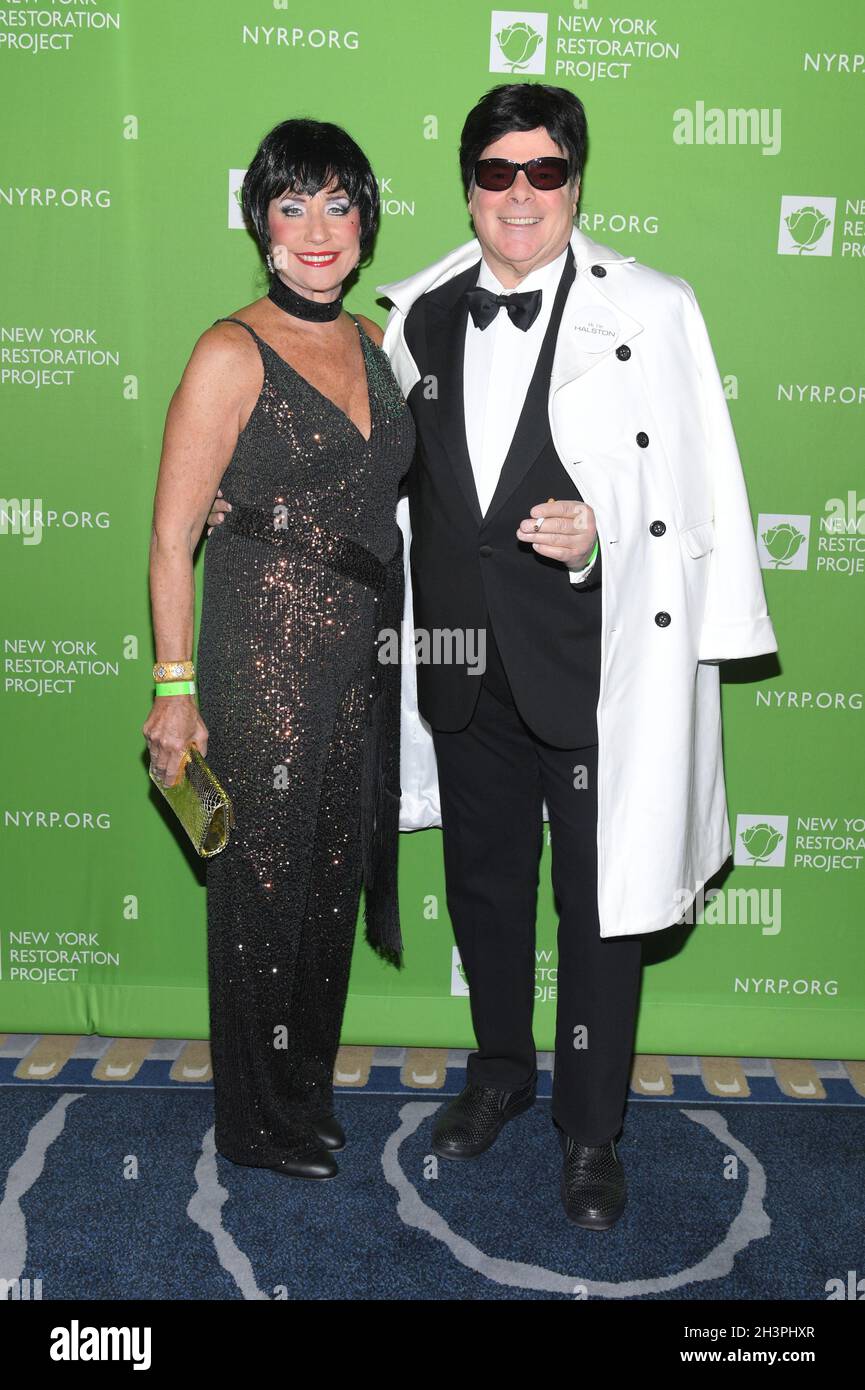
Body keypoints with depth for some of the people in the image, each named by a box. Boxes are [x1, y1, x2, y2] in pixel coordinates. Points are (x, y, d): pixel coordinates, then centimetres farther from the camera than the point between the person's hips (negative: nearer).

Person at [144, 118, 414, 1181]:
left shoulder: (369, 340, 10)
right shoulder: (233, 352, -11)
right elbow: (171, 538, -12)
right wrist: (176, 689, -14)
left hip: (363, 654, 7)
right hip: (266, 650, -7)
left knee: (334, 874, 16)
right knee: (265, 883, 6)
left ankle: (309, 1091, 36)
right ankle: (258, 1122, 27)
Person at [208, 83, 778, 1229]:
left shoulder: (651, 309, -6)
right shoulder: (416, 315, 6)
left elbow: (701, 490, -7)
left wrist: (604, 532, -24)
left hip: (599, 669, -4)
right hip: (462, 662, 4)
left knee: (601, 901, 8)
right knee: (484, 885, 20)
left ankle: (591, 1128, 31)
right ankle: (501, 1069, 46)